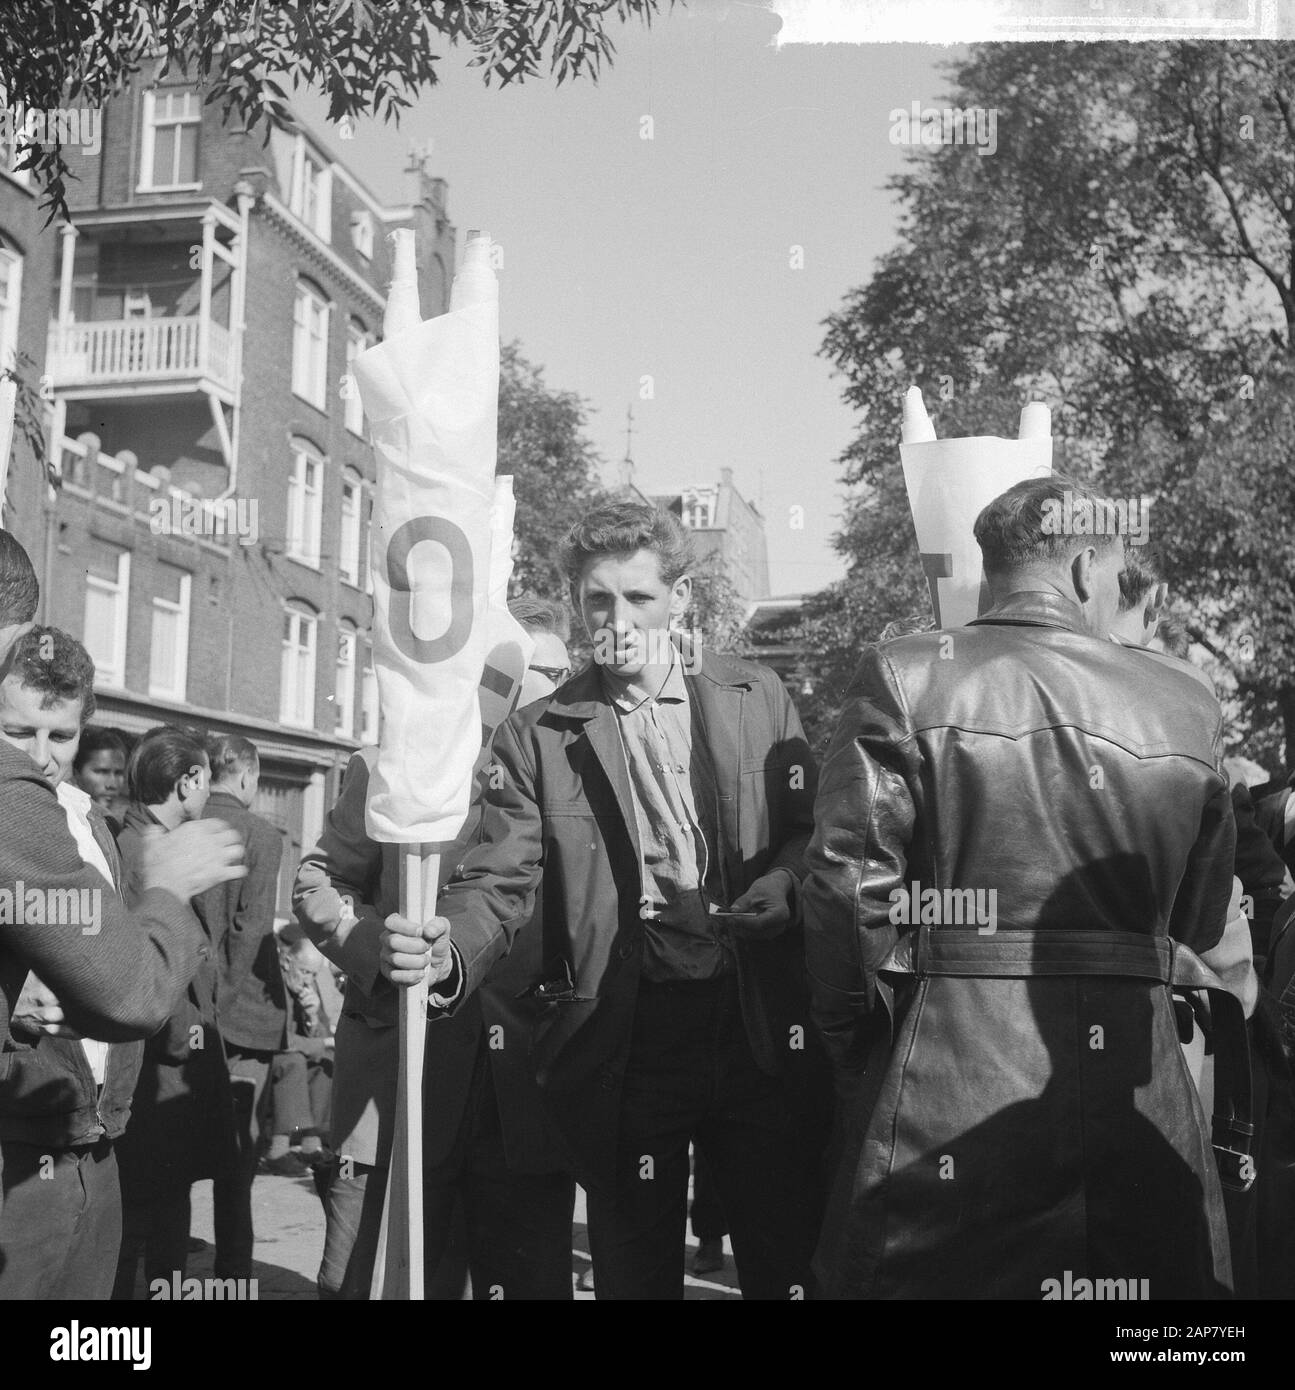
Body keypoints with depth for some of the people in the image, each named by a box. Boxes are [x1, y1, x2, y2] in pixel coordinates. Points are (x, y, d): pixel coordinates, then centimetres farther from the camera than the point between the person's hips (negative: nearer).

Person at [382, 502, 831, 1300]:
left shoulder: (759, 697, 7)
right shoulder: (540, 736, 3)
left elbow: (812, 833, 6)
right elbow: (499, 882, -3)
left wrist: (756, 906, -14)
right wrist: (447, 952, -24)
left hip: (760, 1027, 1)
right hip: (623, 1035, 0)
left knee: (788, 1262, 9)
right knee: (635, 1268, 10)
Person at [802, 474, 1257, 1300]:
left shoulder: (904, 679, -7)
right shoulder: (1189, 706, 2)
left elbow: (848, 886, -10)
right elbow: (1200, 929, 9)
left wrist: (858, 1048, 5)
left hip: (941, 1104, -2)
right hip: (1139, 1097, 3)